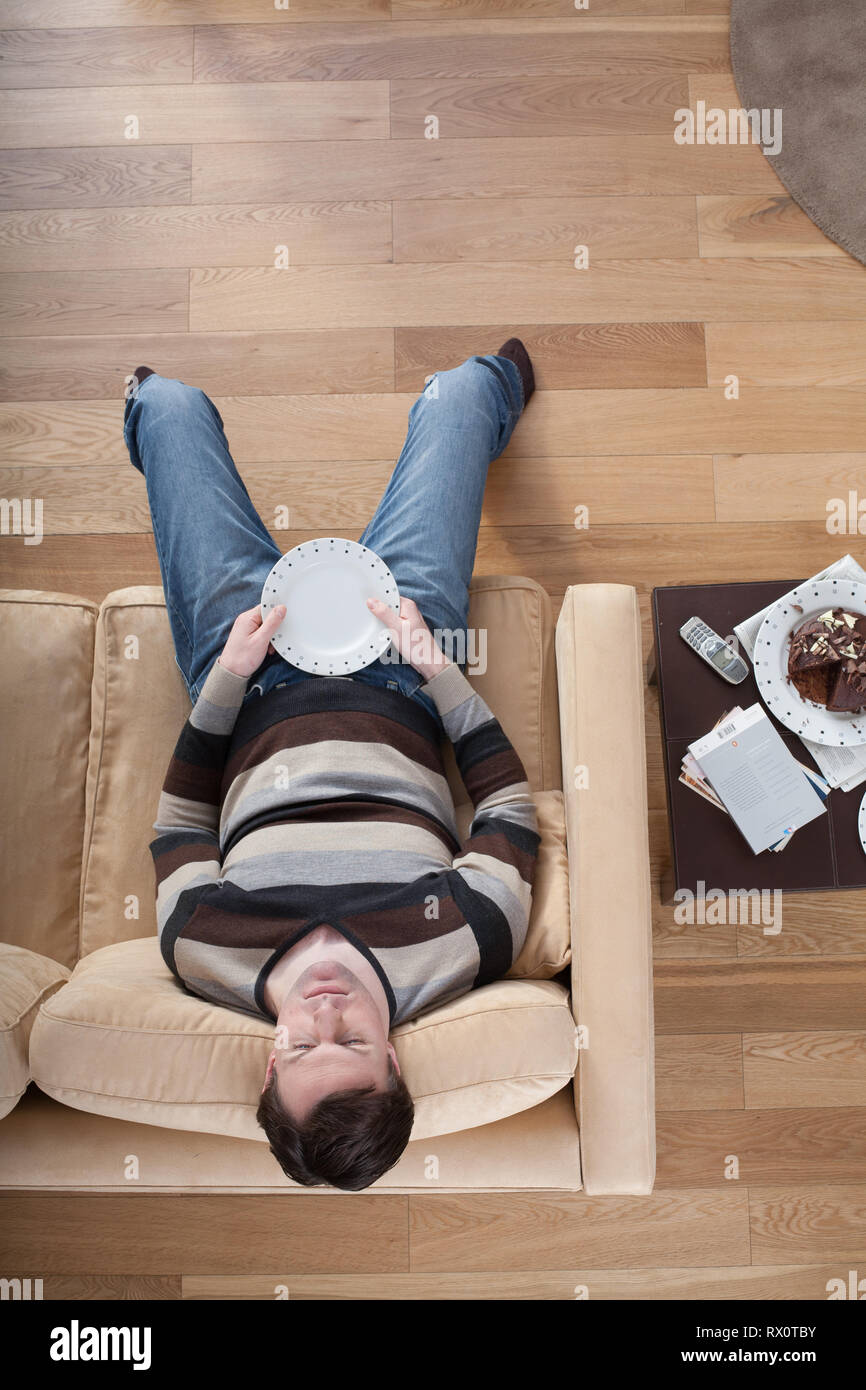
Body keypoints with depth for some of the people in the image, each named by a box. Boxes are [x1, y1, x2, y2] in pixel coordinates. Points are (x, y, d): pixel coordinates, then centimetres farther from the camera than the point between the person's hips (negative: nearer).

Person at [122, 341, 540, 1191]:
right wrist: (437, 668, -19)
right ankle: (498, 388, 52)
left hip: (255, 689, 0)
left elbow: (182, 818, -11)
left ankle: (144, 406, 56)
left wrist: (224, 682, -17)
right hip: (398, 682, 0)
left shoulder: (201, 953, -31)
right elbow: (510, 800, -16)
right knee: (455, 393, 9)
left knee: (170, 402, 12)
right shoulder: (469, 942, -33)